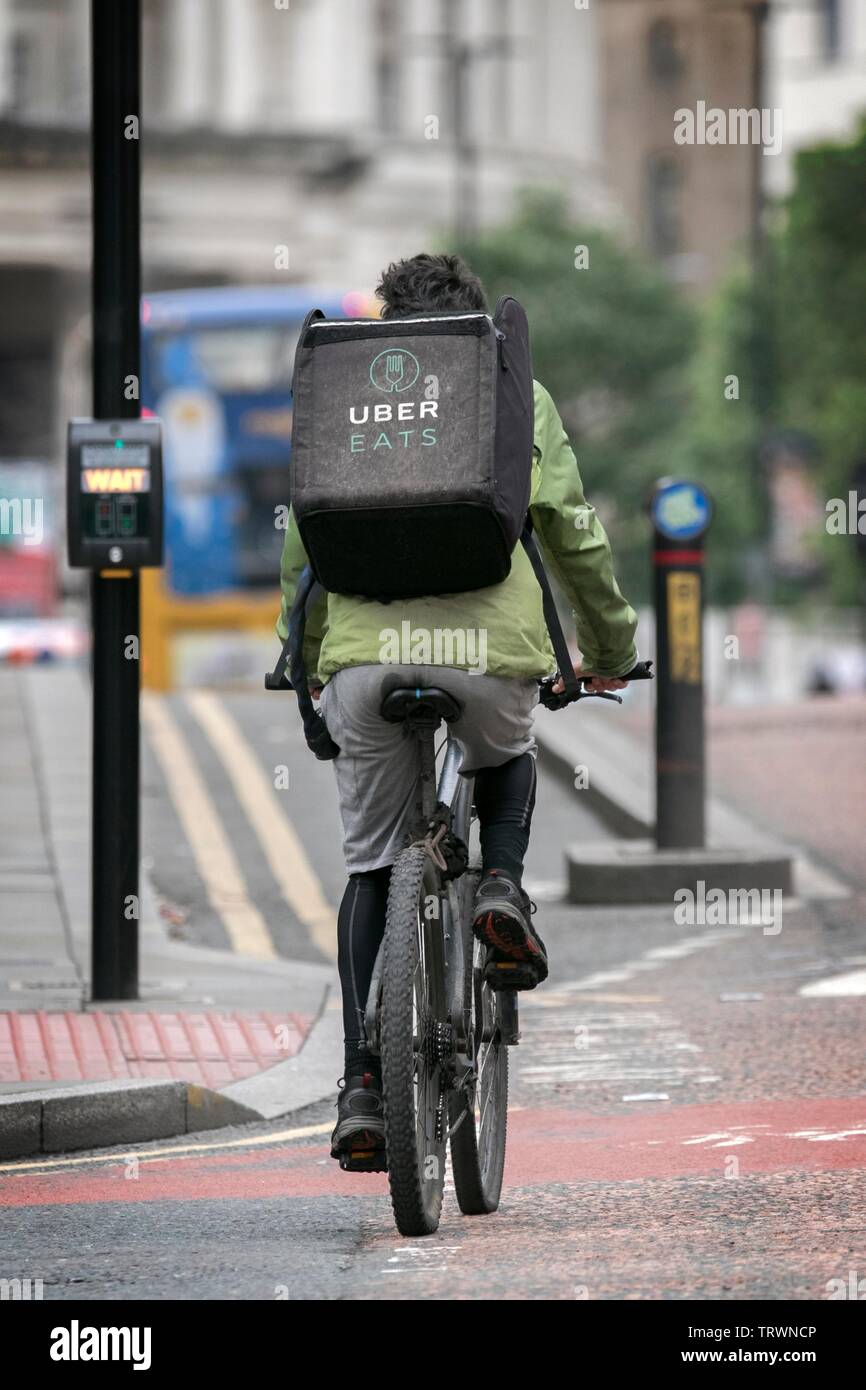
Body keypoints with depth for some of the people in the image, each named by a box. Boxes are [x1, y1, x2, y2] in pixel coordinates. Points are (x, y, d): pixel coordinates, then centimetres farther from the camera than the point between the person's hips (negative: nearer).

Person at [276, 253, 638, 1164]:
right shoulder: (519, 398, 15)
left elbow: (306, 536, 19)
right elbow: (576, 536, 16)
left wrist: (300, 658, 32)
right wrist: (610, 651, 29)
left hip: (367, 651, 0)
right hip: (492, 647, 0)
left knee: (370, 869, 12)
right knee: (508, 761, 34)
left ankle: (363, 1083, 3)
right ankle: (502, 884, 5)